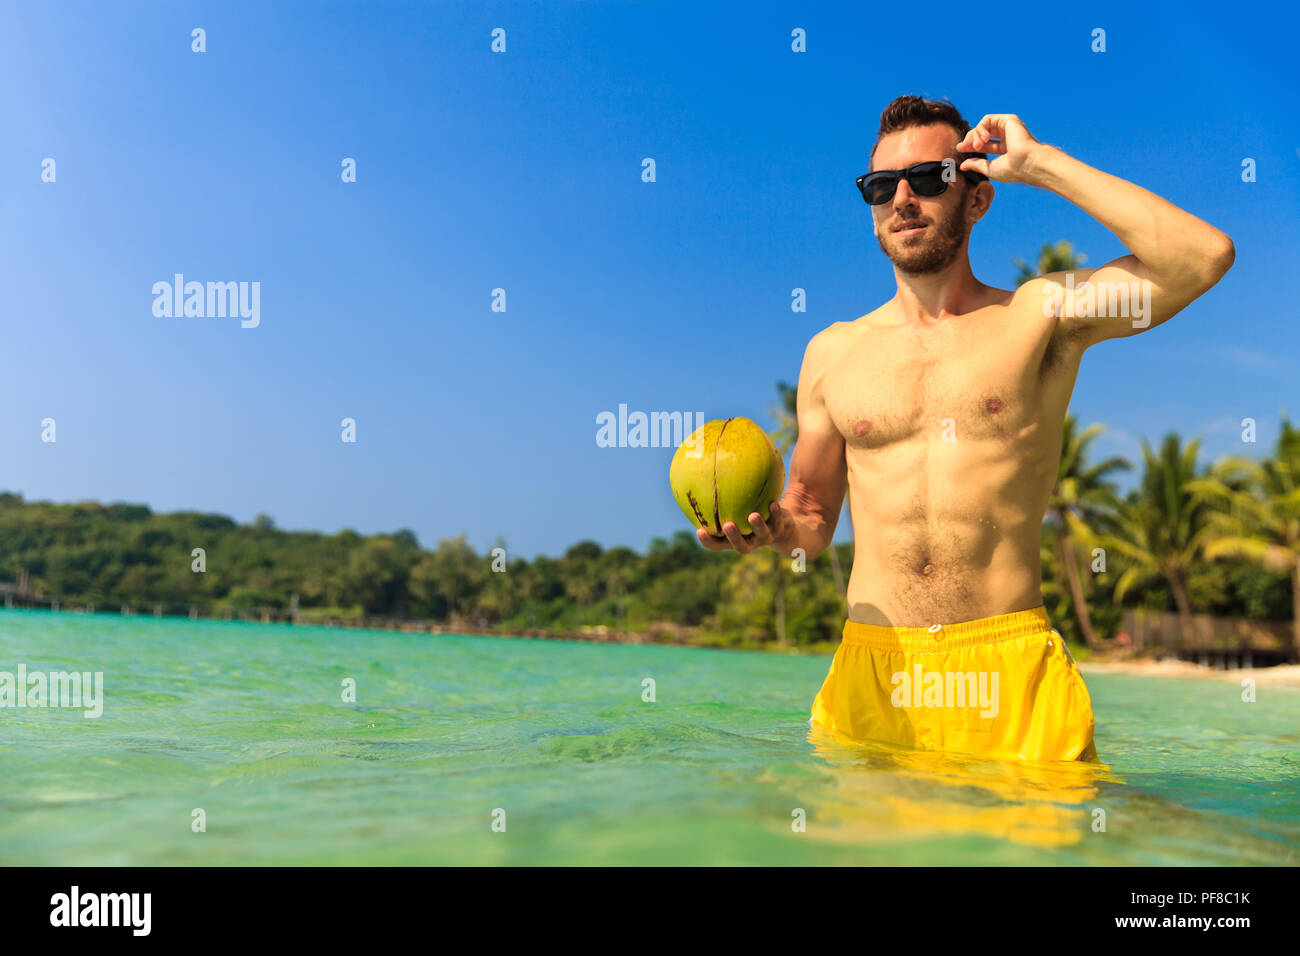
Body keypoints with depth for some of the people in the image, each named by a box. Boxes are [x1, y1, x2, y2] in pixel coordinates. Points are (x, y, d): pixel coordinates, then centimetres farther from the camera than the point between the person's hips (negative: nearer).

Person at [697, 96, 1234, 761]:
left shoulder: (1039, 315, 5)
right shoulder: (832, 352, 12)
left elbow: (1206, 258, -11)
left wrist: (1039, 164, -6)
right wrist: (767, 526, -6)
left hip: (1011, 665, -2)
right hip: (870, 671, 2)